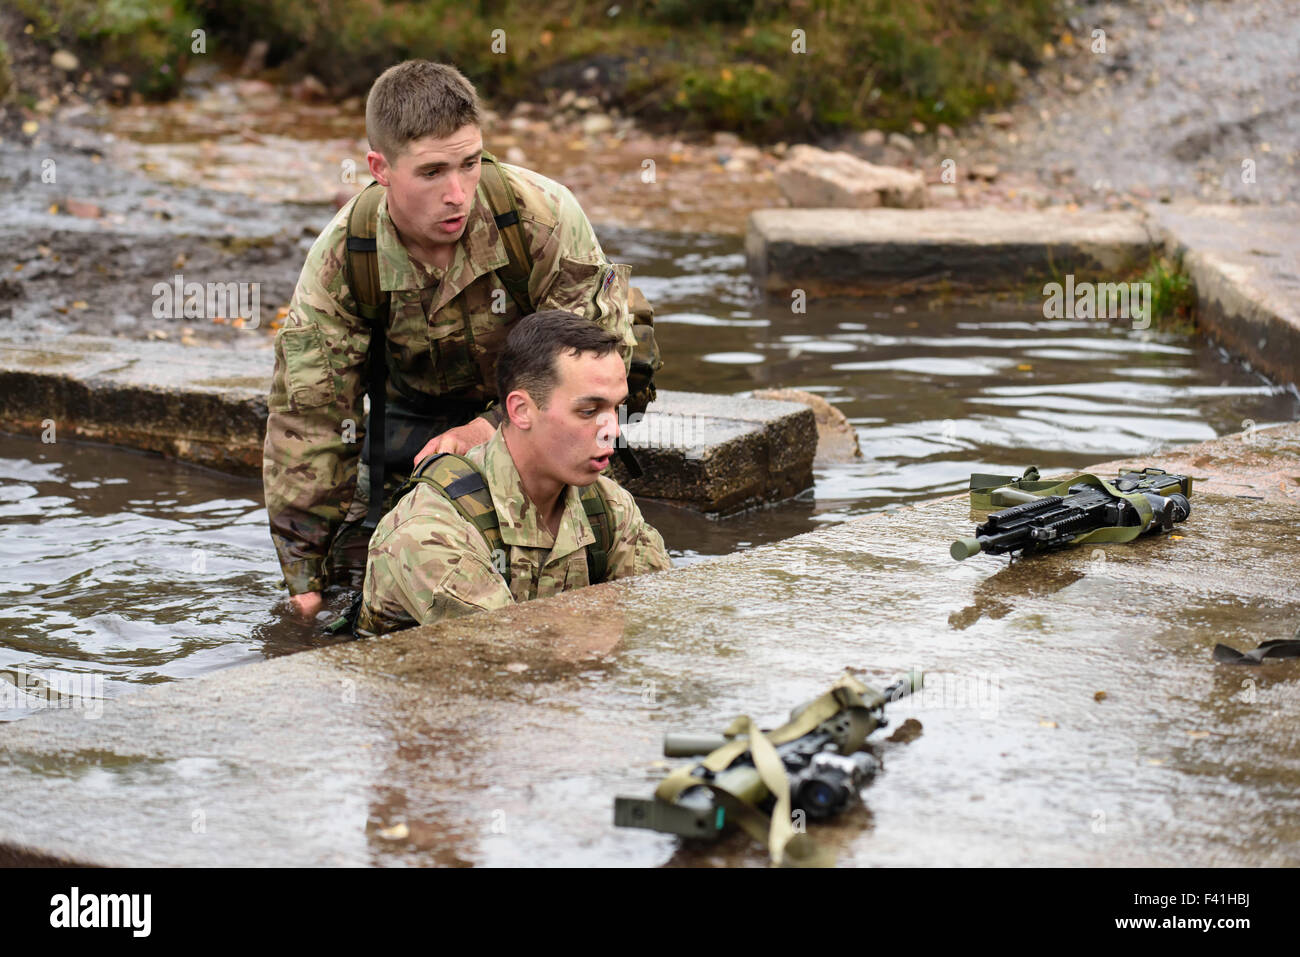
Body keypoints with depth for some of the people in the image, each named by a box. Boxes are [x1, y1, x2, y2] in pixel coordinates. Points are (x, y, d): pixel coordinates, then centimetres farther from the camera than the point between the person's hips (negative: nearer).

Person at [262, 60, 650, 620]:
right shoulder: (340, 261, -25)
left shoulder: (543, 218, -31)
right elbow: (308, 421, -19)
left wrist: (491, 430, -34)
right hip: (414, 413, 2)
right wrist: (306, 573, -17)